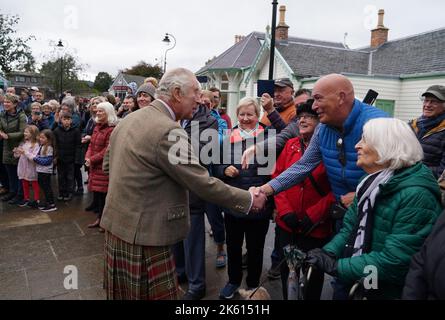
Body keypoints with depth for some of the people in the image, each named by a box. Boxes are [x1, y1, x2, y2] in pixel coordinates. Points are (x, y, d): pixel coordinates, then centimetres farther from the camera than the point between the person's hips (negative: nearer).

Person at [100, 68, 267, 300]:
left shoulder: (130, 119, 8)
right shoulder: (168, 130, -21)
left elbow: (109, 165, 19)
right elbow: (202, 183, -19)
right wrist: (249, 199, -8)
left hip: (117, 225, 9)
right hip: (143, 234, -9)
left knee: (123, 294, 21)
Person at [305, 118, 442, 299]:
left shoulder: (416, 196, -24)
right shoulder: (371, 182, 2)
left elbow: (394, 261, -28)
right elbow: (350, 228, 3)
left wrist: (337, 266, -25)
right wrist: (328, 252, -14)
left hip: (389, 292, -6)